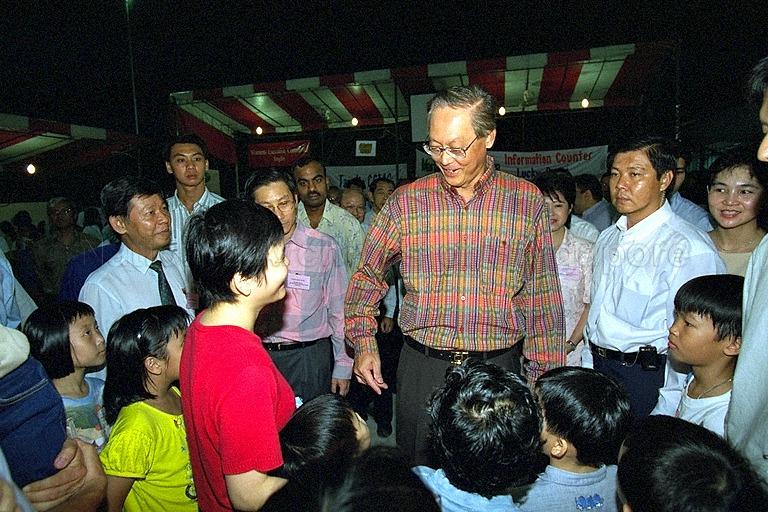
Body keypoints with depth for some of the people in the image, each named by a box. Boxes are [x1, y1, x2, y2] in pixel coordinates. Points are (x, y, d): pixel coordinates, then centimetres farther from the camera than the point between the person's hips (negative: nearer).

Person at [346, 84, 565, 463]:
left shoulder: (528, 202, -2)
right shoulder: (406, 202, -2)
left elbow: (543, 300, 2)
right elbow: (368, 274, 8)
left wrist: (545, 380, 1)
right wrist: (363, 342, -1)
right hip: (422, 370, 1)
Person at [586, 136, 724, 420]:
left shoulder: (691, 250, -17)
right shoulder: (608, 239, 8)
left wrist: (665, 413, -14)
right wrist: (587, 368, 14)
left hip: (646, 377, -6)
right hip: (596, 366, 6)